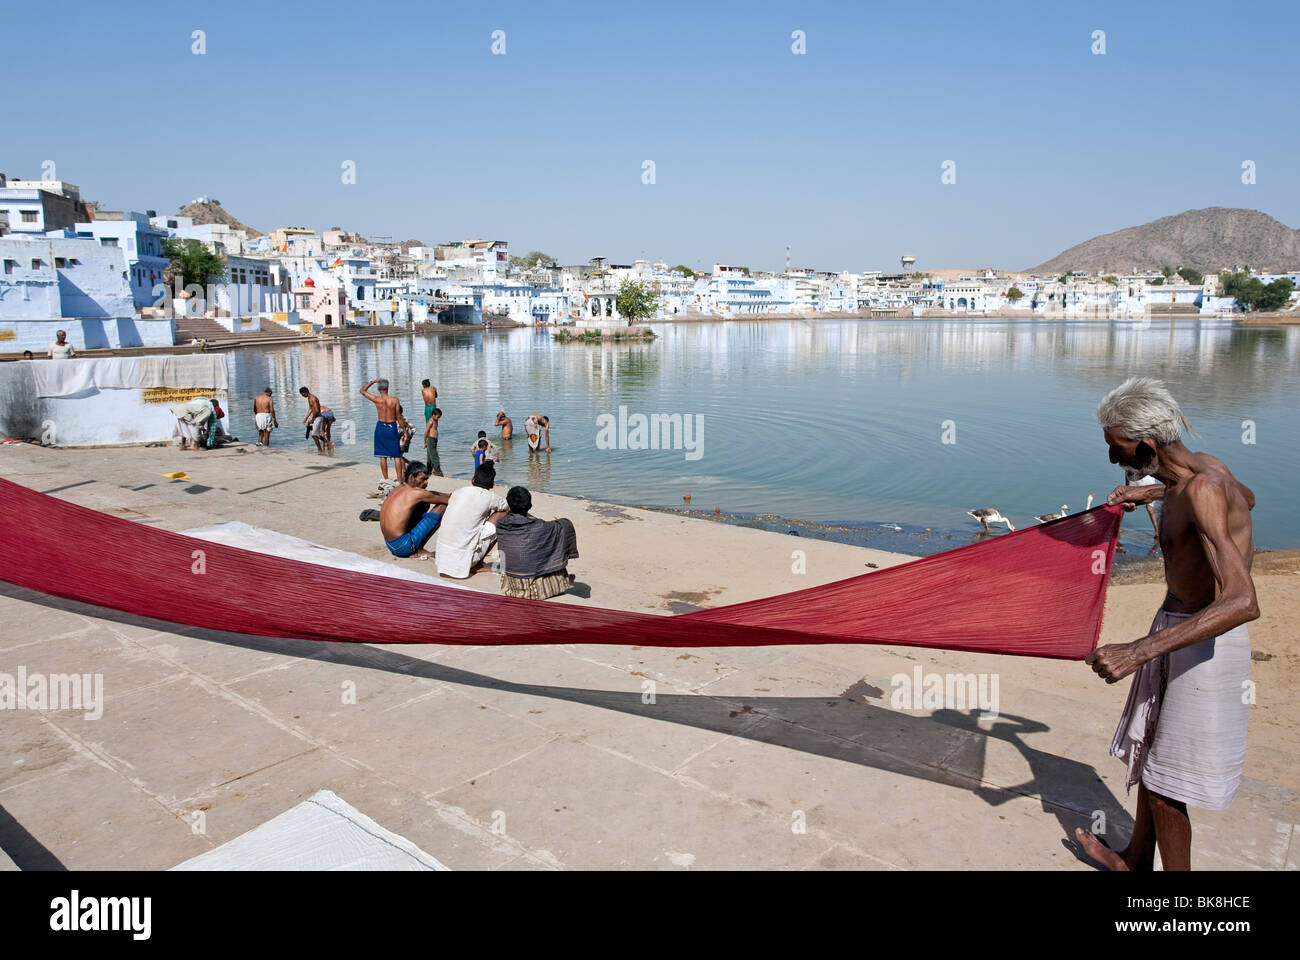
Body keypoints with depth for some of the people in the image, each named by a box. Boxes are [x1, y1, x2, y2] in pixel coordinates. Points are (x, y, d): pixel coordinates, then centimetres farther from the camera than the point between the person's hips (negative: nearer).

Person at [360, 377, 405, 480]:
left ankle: (386, 480, 13)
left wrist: (373, 381, 10)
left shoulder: (377, 400, -8)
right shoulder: (394, 400, -8)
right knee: (397, 455, 4)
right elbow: (398, 417, -4)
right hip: (392, 427, 0)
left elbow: (362, 391, 7)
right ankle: (399, 480, 2)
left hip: (381, 427, 1)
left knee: (382, 456, 10)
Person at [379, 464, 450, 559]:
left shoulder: (398, 489, 12)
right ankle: (418, 551, 0)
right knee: (442, 507, -6)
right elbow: (443, 500, -1)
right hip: (402, 547, -9)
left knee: (424, 504, 20)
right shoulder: (417, 492, -14)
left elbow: (431, 494, 26)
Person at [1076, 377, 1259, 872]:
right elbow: (1246, 497, 26)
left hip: (1203, 643, -9)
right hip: (1175, 629, 9)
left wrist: (1139, 650, -44)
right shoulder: (1203, 466, 1)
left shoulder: (1202, 491, -28)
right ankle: (1136, 859, 40)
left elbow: (1243, 602, -37)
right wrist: (1157, 492, 20)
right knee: (1149, 751, 22)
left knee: (1165, 781, 2)